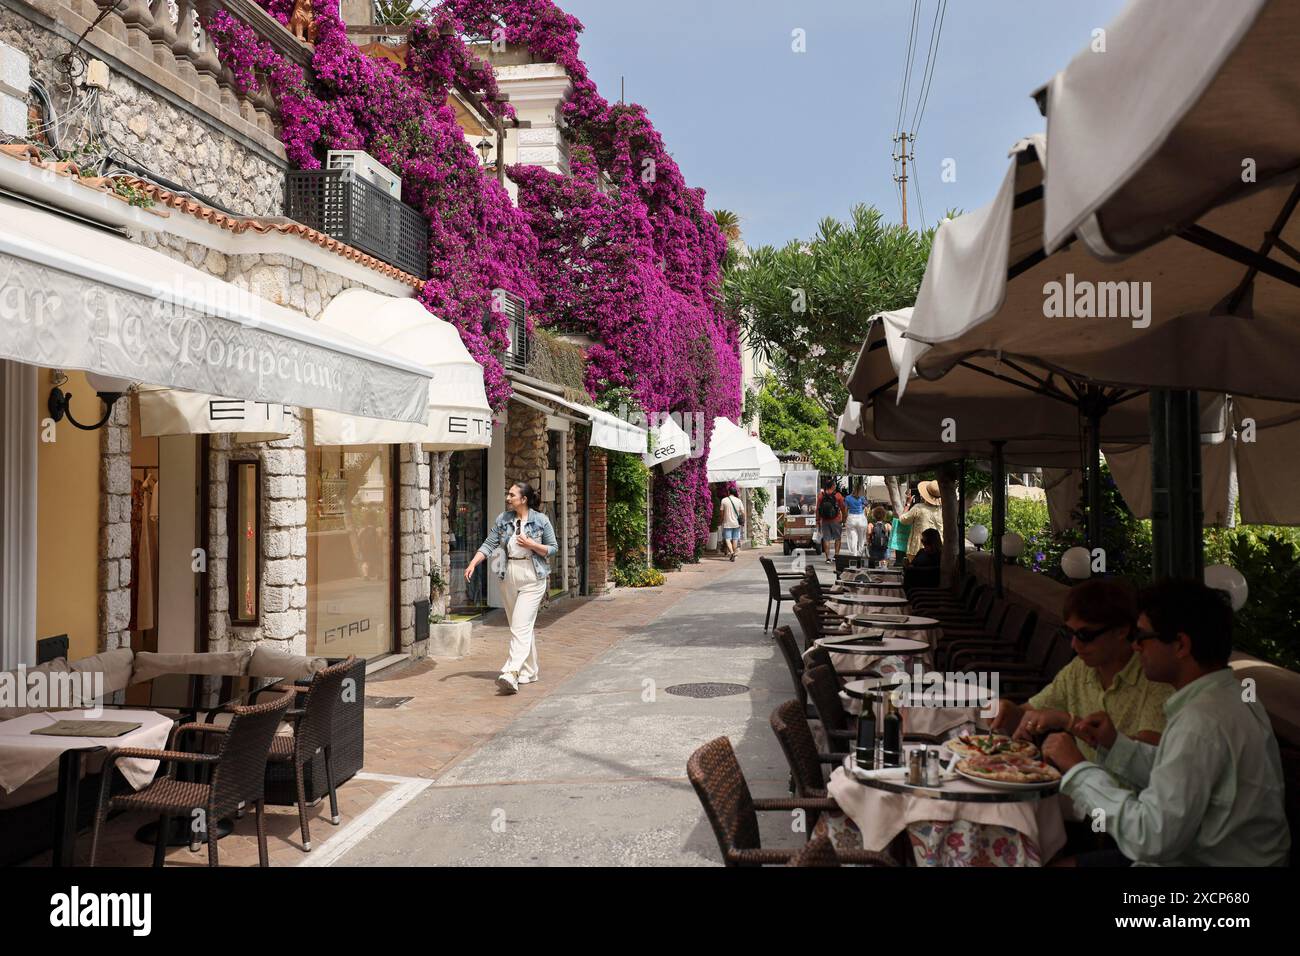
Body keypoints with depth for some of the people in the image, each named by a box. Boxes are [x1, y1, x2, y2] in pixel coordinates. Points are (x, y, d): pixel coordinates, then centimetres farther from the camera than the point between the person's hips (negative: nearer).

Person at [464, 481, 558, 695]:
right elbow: (489, 544, 3)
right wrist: (473, 564, -11)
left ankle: (512, 674, -24)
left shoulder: (541, 520, -5)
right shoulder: (502, 520, 6)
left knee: (521, 627, -15)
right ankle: (529, 672, 25)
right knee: (518, 627, 13)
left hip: (532, 578, -5)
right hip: (509, 578, 5)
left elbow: (553, 548, 0)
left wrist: (531, 545, -15)